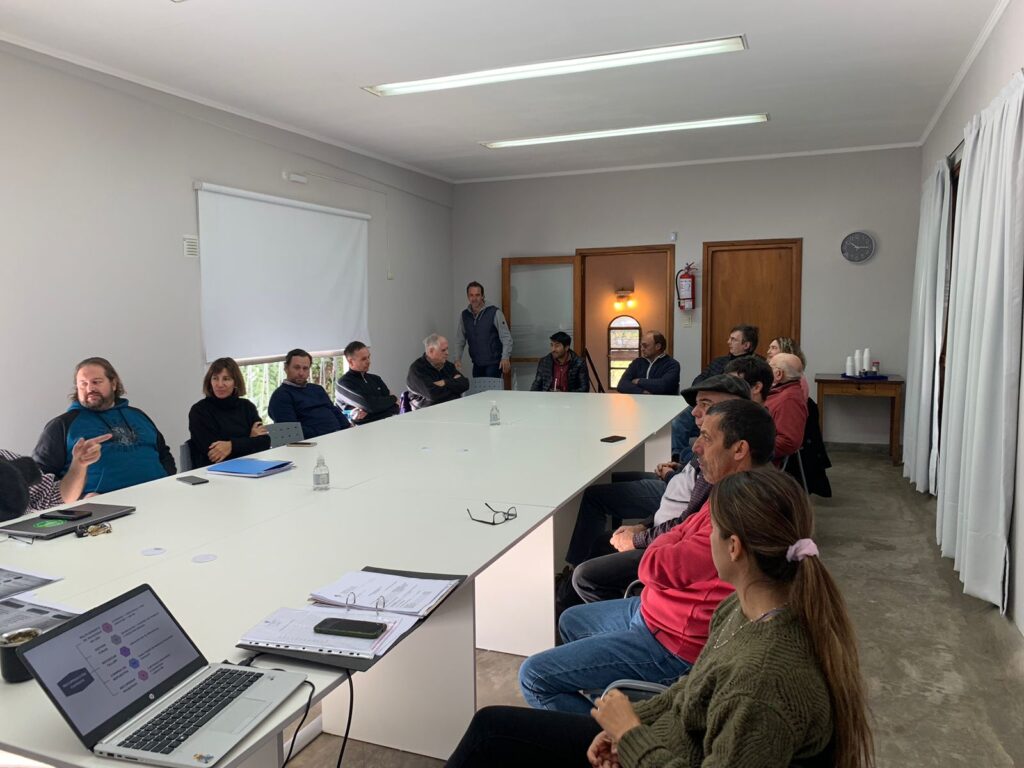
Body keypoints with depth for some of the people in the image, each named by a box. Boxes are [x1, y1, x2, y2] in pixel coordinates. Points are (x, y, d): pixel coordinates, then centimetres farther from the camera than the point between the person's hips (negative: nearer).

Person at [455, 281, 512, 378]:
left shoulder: (495, 313, -10)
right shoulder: (464, 315, 4)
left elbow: (506, 337, -10)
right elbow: (460, 340, 11)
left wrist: (505, 358, -19)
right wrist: (457, 359, 0)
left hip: (494, 363, -4)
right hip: (477, 364, 4)